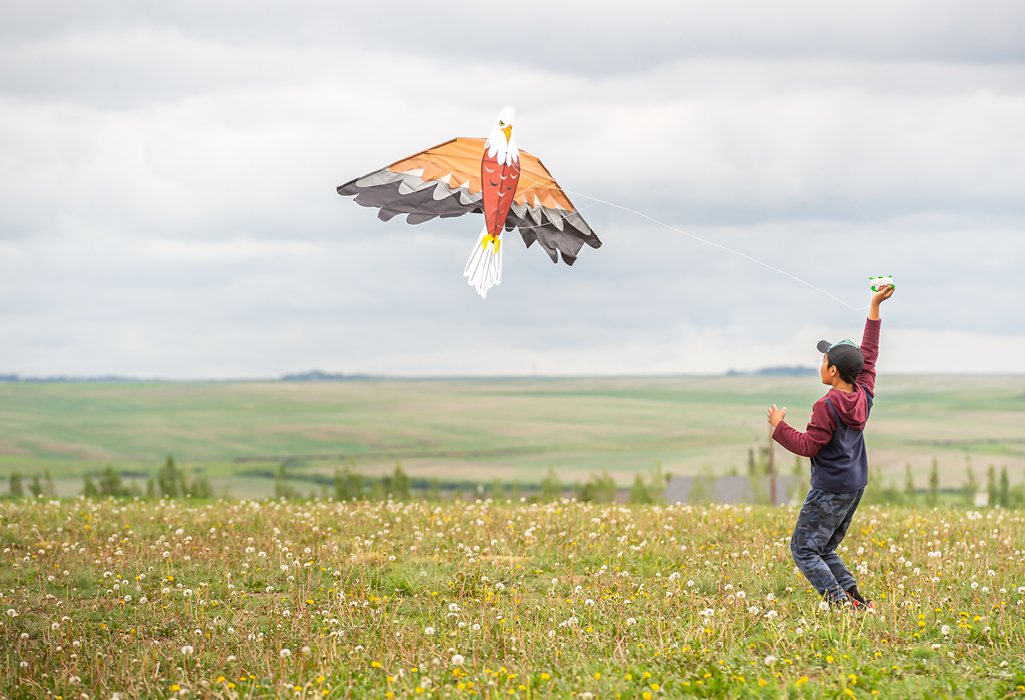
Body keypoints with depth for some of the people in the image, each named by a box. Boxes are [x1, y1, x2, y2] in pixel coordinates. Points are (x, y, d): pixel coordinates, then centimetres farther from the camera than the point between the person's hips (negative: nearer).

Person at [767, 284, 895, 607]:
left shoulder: (827, 406, -20)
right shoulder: (864, 395, 2)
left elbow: (808, 446, -18)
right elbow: (868, 354, 12)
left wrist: (779, 425, -6)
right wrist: (875, 308, 16)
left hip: (830, 490, -8)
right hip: (856, 485, 8)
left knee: (804, 548, -1)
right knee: (825, 550, 17)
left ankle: (840, 603, -12)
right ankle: (855, 597, 3)